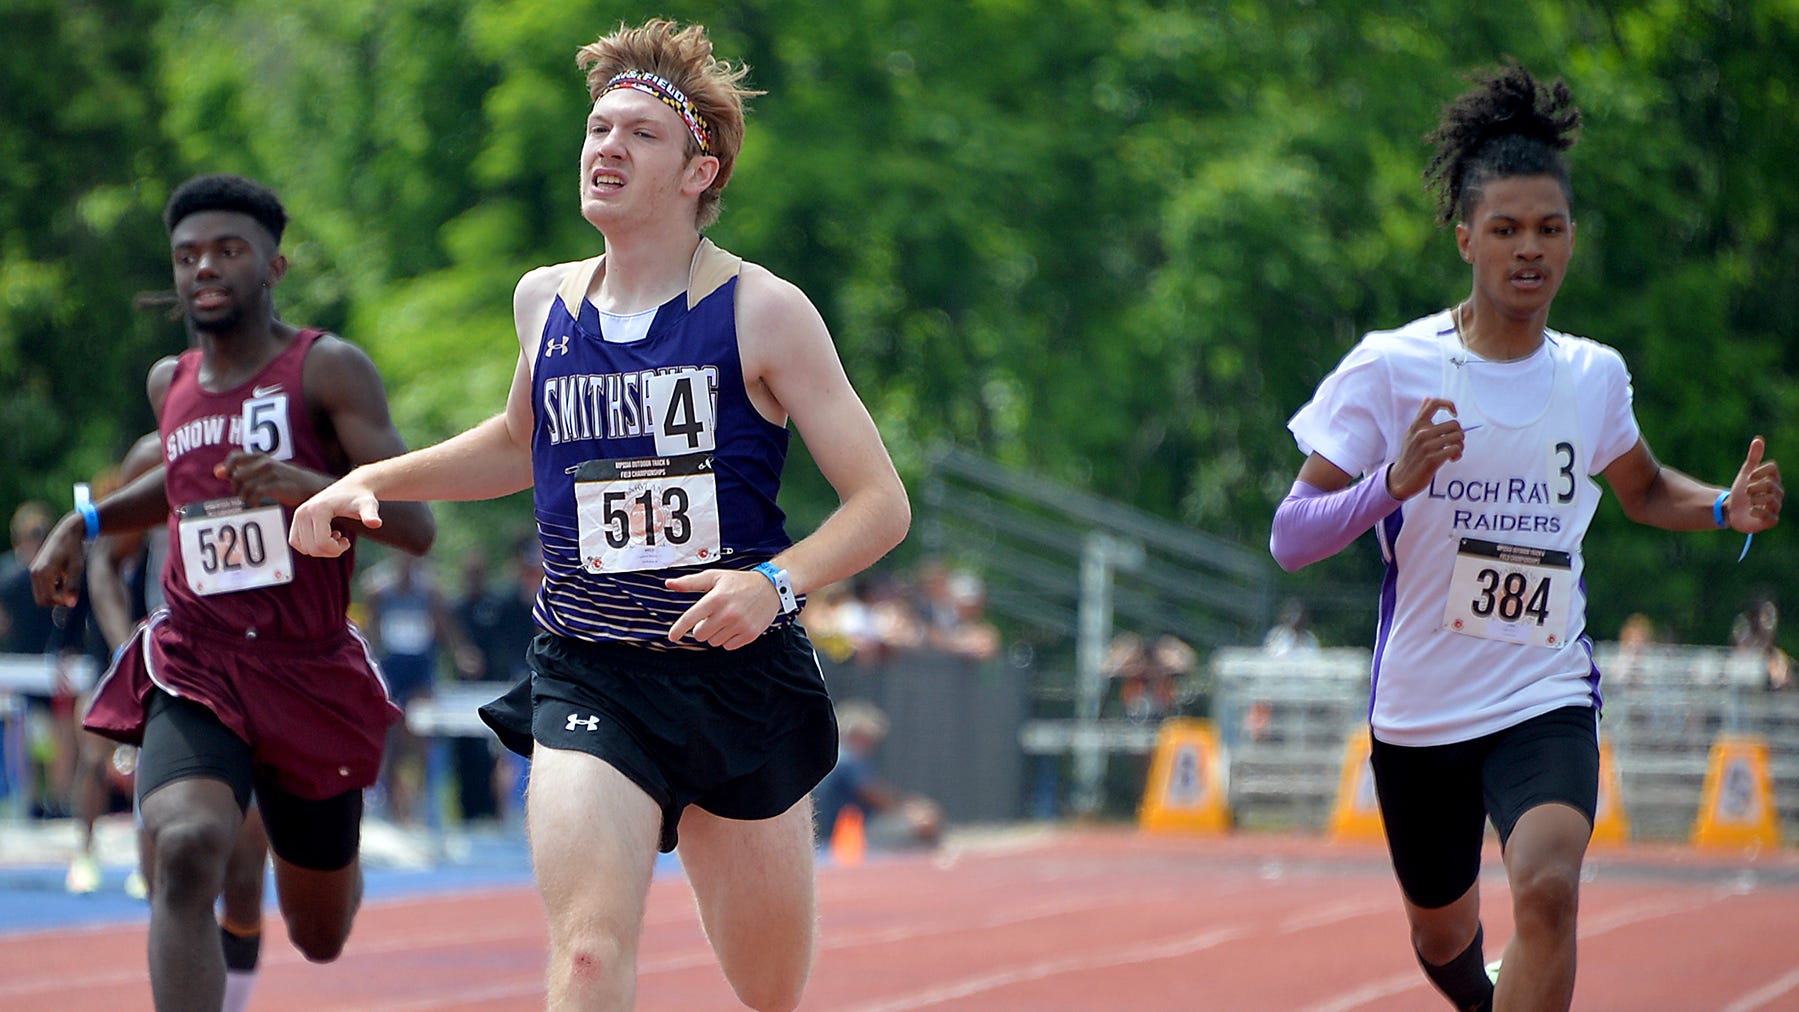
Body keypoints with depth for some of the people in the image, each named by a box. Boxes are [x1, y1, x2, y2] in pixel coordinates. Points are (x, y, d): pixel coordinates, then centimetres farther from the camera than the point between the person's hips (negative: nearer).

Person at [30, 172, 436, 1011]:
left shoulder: (330, 370, -8)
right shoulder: (170, 383, 7)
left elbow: (417, 527, -16)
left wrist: (310, 487, -32)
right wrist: (84, 524, 17)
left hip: (312, 677, -1)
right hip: (193, 669, 2)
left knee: (321, 939, 16)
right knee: (185, 851, -32)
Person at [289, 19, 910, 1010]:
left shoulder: (762, 312, -6)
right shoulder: (544, 301, 7)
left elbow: (882, 504, -7)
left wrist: (777, 582, -24)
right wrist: (371, 480, 17)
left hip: (742, 677, -1)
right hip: (586, 680, 1)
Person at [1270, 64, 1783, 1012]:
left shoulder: (1594, 374, 2)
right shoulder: (1389, 367, -9)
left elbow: (1643, 490, 23)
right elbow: (1289, 537, -11)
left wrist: (1728, 506, 2)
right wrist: (1393, 484, -30)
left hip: (1548, 702, 0)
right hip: (1419, 710, 0)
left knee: (1547, 888, -28)